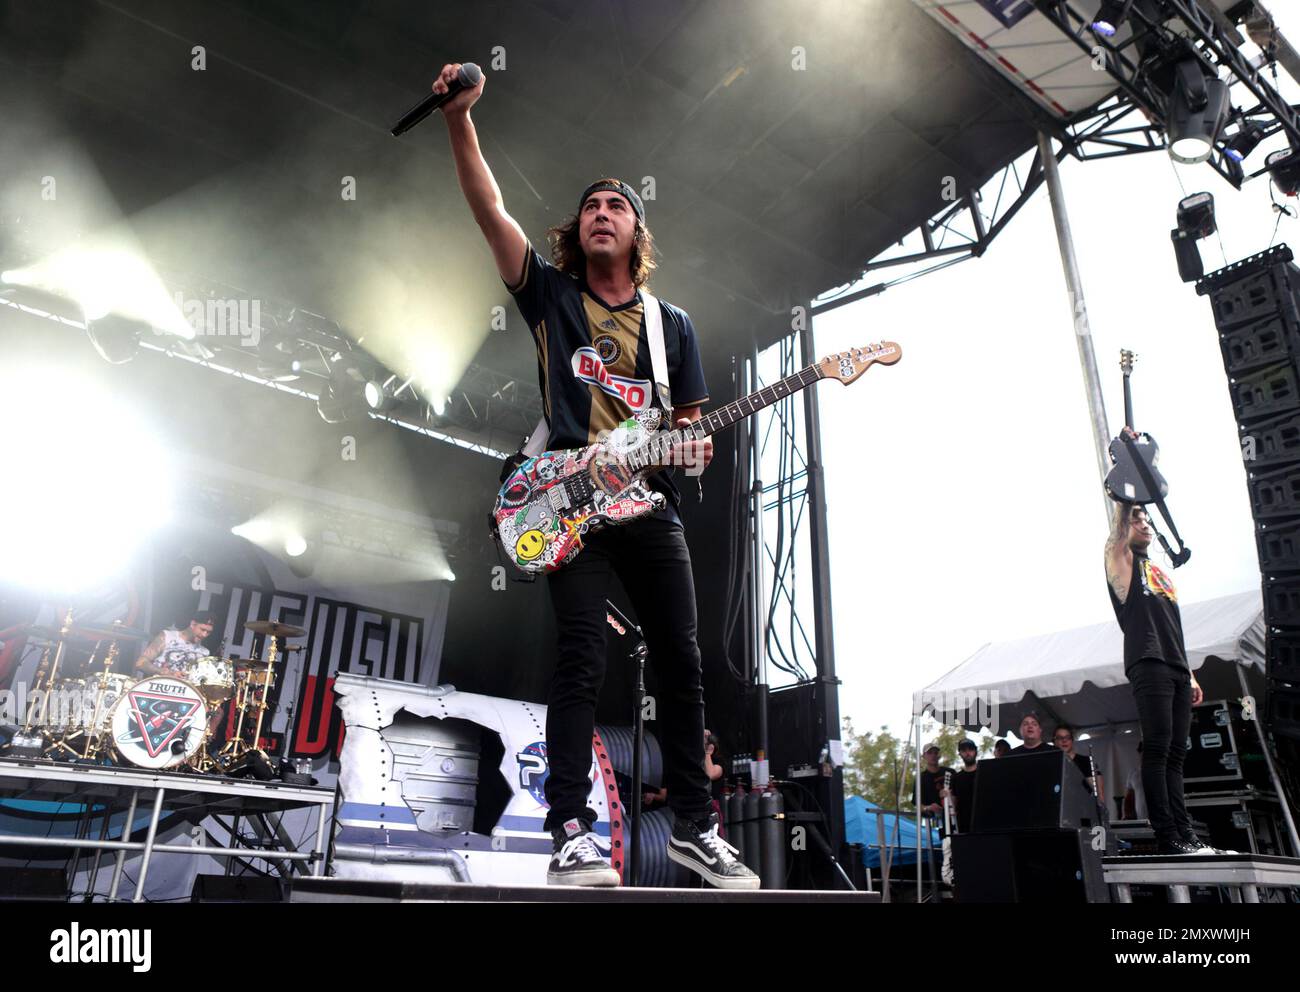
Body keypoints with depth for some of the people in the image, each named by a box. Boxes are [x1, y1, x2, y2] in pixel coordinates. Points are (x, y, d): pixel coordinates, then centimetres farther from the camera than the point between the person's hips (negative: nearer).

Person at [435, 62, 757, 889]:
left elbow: (691, 422, 16)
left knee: (681, 664, 3)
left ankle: (693, 827, 16)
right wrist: (461, 120, -10)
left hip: (652, 505, 3)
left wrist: (695, 446, -6)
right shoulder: (550, 294, 10)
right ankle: (573, 834, -2)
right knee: (582, 661, -11)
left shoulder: (673, 325, 16)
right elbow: (490, 210, -1)